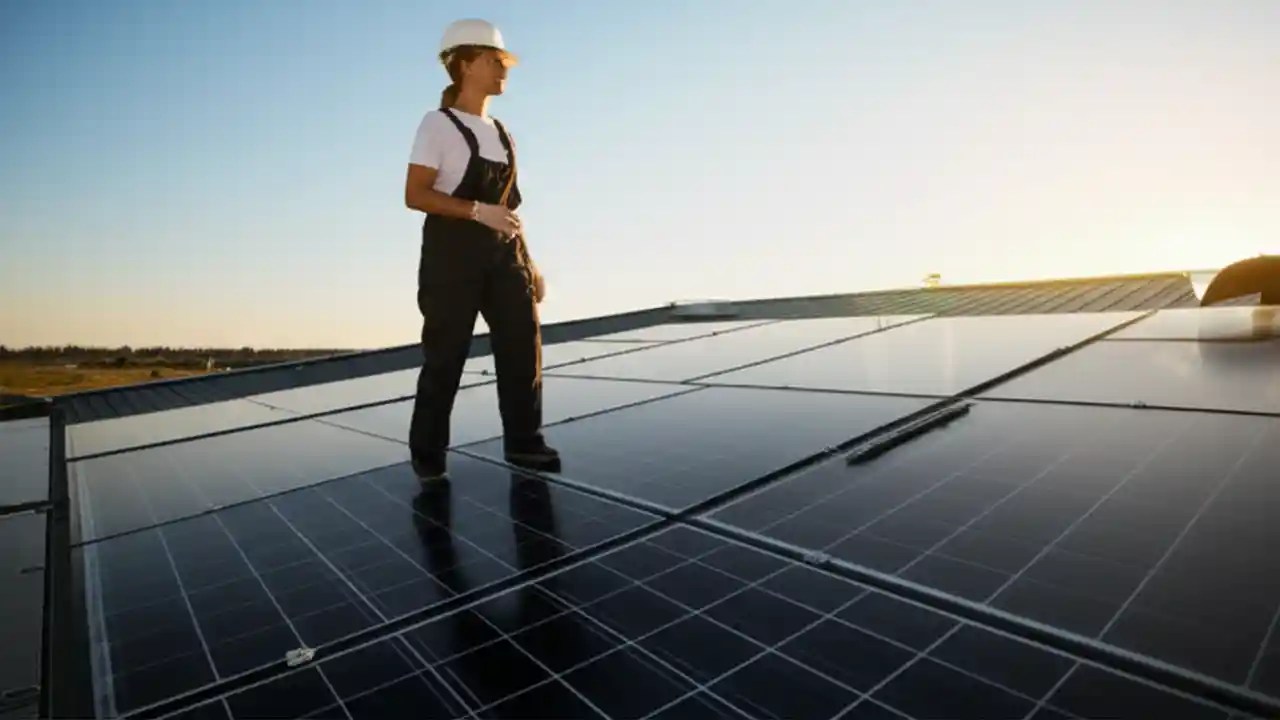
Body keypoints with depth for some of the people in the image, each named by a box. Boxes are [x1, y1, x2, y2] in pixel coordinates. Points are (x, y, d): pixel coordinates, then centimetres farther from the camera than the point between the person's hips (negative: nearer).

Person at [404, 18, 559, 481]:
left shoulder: (500, 133, 19)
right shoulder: (439, 124, -2)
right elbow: (415, 195, -11)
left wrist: (529, 263, 13)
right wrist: (479, 211, -23)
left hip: (503, 253, 6)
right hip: (452, 251, -6)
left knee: (524, 343, -2)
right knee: (446, 355, -3)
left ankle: (523, 444, 8)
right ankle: (427, 453, 12)